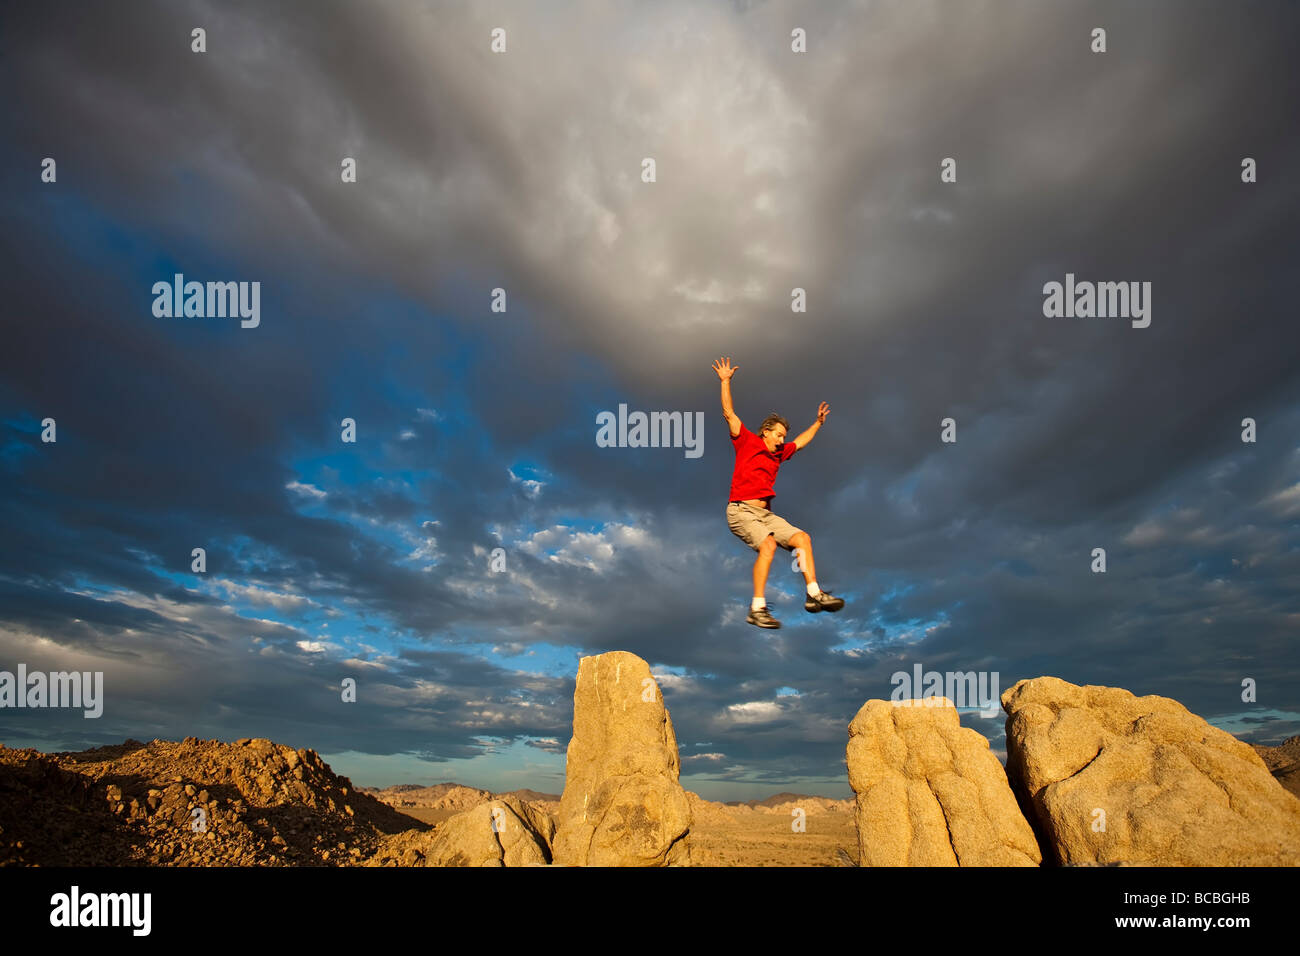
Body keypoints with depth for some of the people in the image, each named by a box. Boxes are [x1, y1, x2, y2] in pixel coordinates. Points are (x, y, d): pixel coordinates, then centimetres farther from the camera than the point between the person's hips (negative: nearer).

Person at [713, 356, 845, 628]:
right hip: (741, 511, -7)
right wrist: (725, 381, -4)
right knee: (768, 544, -30)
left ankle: (814, 594, -10)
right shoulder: (747, 442, 4)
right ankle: (757, 609, -31)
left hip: (766, 514, 8)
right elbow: (729, 413, -1)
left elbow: (800, 442, 40)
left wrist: (818, 422, 43)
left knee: (802, 538, -8)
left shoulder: (779, 453, 21)